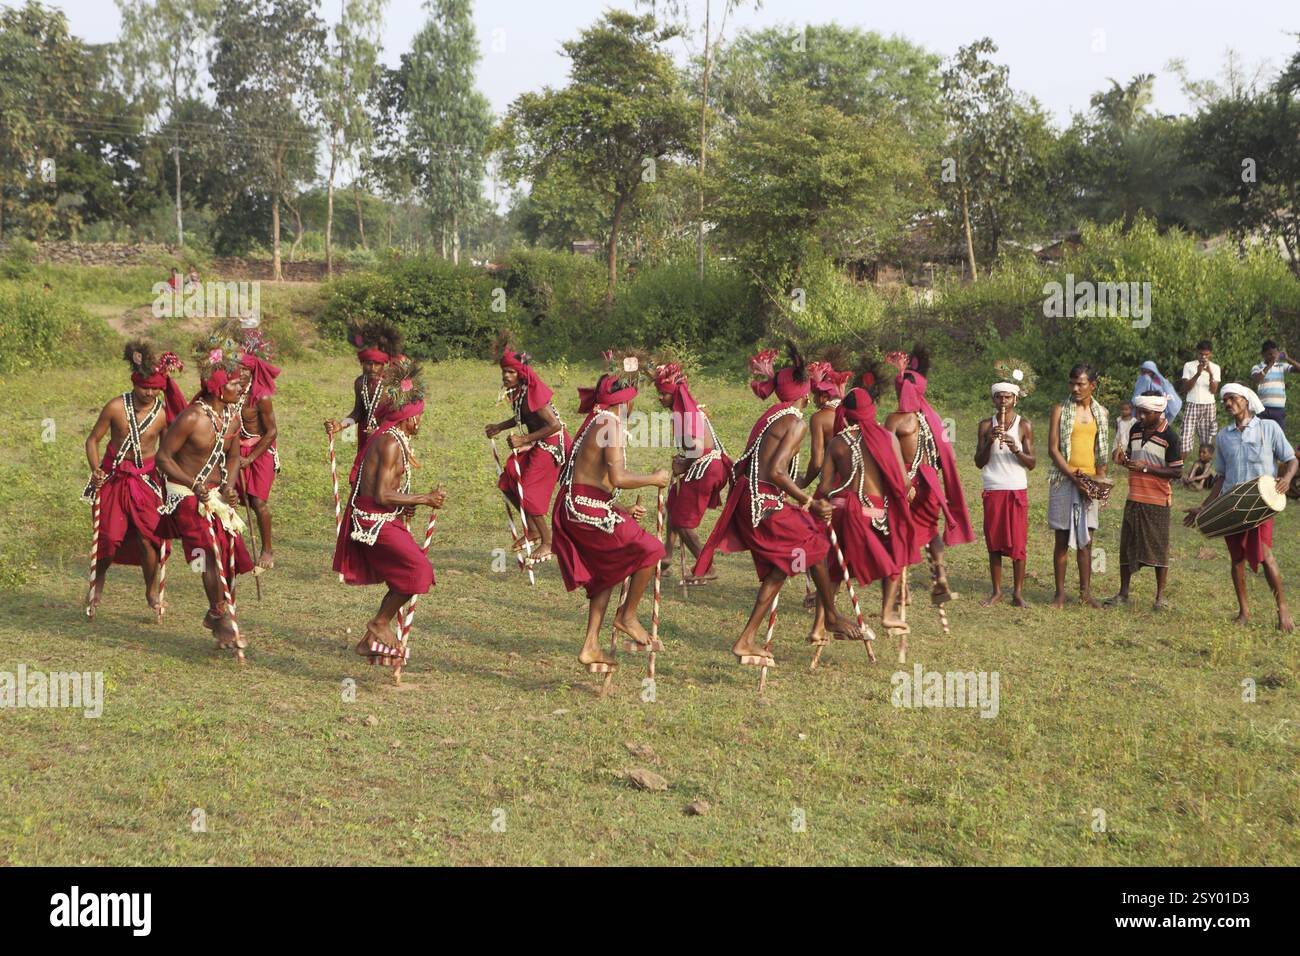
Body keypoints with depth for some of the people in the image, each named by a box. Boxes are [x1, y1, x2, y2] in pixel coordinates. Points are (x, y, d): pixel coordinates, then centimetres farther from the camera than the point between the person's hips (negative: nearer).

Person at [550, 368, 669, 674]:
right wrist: (654, 479, -8)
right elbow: (617, 478, -23)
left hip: (573, 509, 10)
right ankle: (627, 615, 11)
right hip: (589, 511, -10)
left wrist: (624, 510, 22)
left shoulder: (594, 423, 20)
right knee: (650, 550, 1)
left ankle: (591, 648, 19)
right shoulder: (612, 424, -11)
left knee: (606, 573, 20)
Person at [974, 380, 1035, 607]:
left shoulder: (1024, 426, 2)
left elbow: (1031, 464, -2)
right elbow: (979, 462, 2)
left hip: (1017, 490, -1)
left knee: (1018, 542, -2)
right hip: (992, 490, 2)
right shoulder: (986, 426, 5)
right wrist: (989, 441, -14)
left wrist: (1015, 450, -20)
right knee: (994, 542, 4)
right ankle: (996, 591, 13)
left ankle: (1018, 592, 4)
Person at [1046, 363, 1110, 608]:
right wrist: (1074, 477, -16)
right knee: (1062, 539, 0)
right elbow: (1053, 449, -6)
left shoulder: (1101, 413, 11)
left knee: (1086, 539, 6)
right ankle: (1060, 593, 6)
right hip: (1064, 480, -3)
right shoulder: (1060, 409, -1)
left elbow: (1102, 452, 15)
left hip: (1089, 482, 3)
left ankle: (1085, 592, 14)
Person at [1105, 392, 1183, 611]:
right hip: (1134, 498, 6)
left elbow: (1176, 471, -12)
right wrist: (1123, 459, -3)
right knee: (1127, 545, 8)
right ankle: (1123, 593, 17)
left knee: (1158, 547, 3)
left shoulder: (1169, 436, -11)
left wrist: (1146, 468, -19)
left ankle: (1161, 596, 14)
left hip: (1158, 499, -6)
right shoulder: (1136, 430, 7)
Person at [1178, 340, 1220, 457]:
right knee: (1186, 438, -13)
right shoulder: (1189, 366, 3)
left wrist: (1210, 374, -16)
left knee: (1207, 442, 1)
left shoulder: (1215, 368, 6)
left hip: (1208, 406, 2)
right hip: (1192, 406, -2)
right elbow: (1185, 388, -4)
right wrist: (1197, 374, -16)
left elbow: (1214, 391, -2)